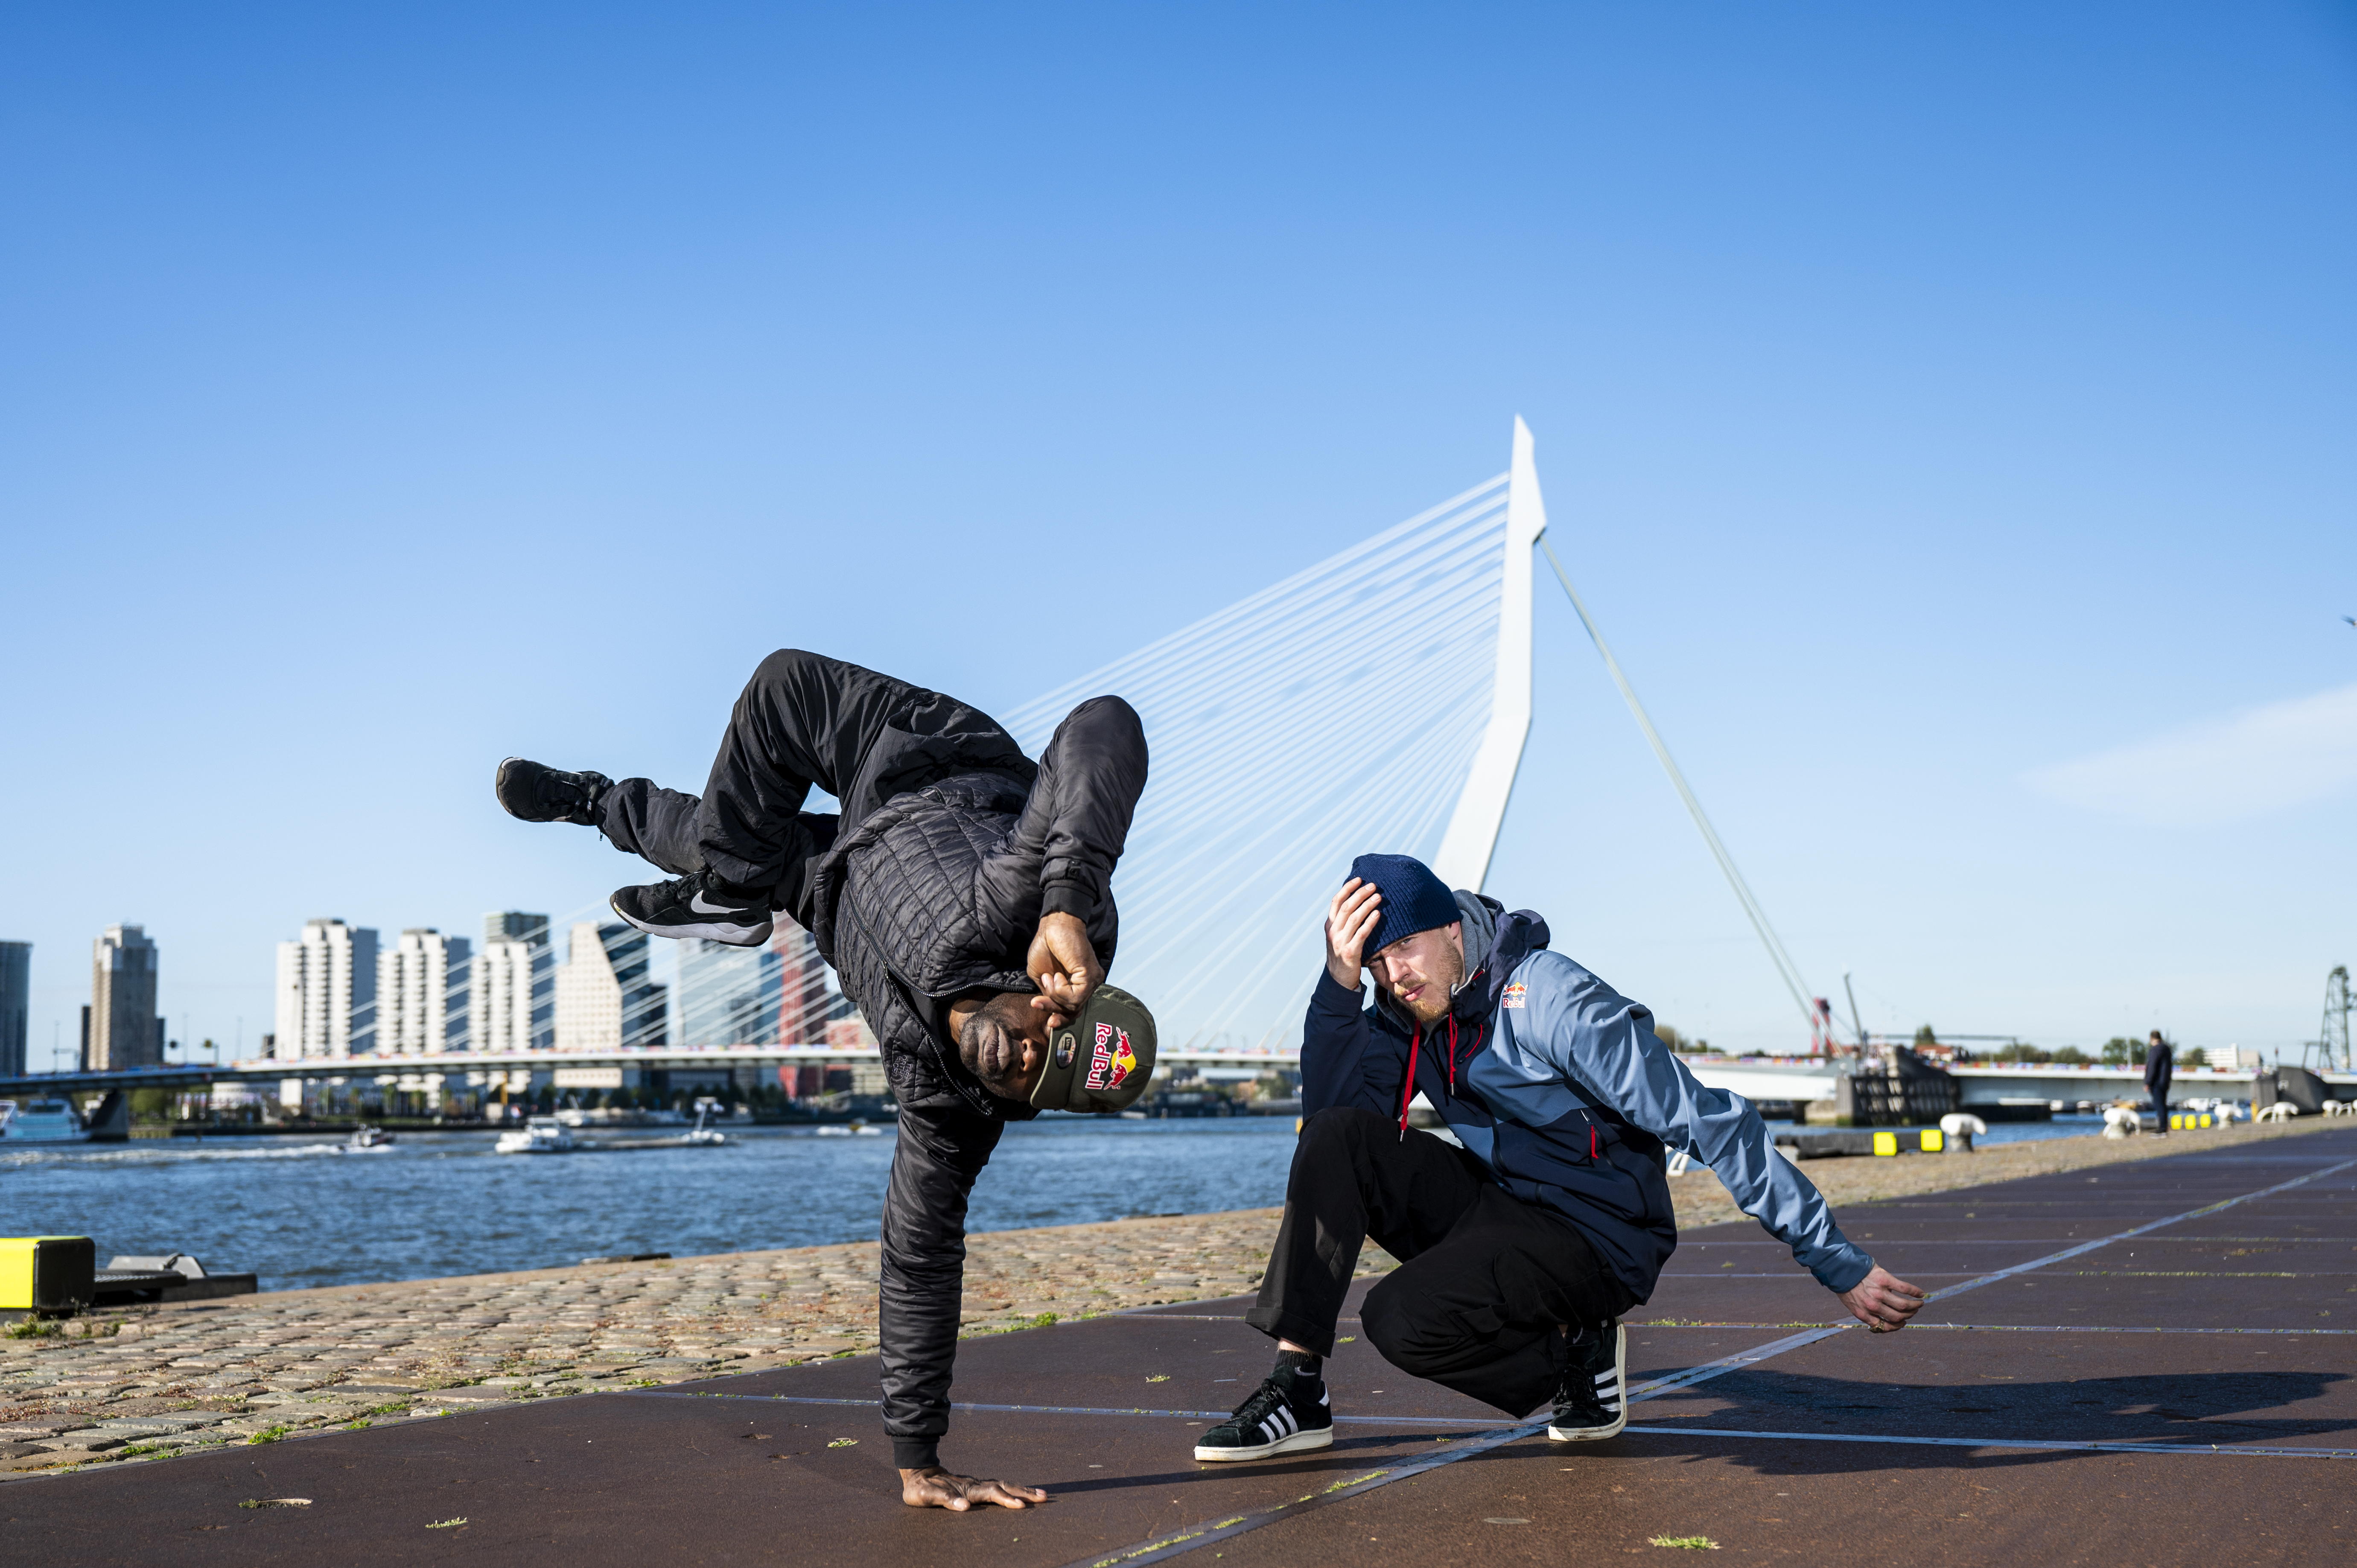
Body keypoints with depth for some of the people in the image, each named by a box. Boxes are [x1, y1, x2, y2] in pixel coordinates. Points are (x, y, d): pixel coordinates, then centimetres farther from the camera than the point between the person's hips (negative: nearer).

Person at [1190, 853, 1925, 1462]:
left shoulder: (1549, 1002, -22)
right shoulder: (1410, 1012, 1)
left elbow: (1713, 1125, -24)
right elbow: (1331, 1105, -10)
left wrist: (1842, 1268, -26)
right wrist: (1339, 983, -23)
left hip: (1592, 1238, -7)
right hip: (1496, 1205, 7)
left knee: (1402, 1320, -29)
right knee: (1339, 1138, -14)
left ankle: (1581, 1354, -2)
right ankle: (1299, 1393, -12)